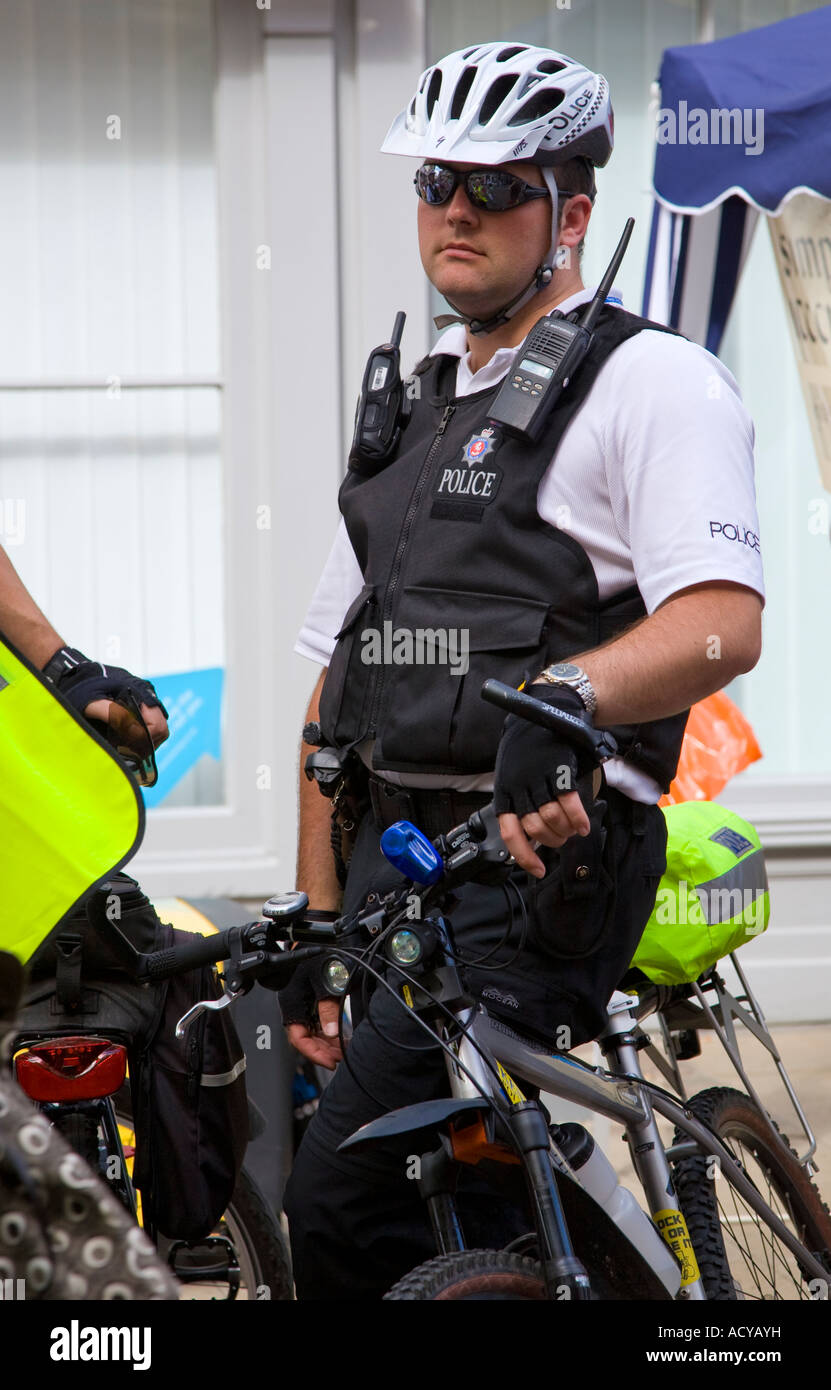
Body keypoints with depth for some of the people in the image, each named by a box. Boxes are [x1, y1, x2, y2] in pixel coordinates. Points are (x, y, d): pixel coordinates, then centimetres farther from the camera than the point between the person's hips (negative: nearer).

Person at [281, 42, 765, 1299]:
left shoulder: (649, 380, -2)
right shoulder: (412, 407, 21)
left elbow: (720, 624, -18)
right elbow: (339, 674, 22)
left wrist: (562, 695, -37)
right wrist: (316, 921, 16)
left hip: (542, 859, -8)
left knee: (347, 1203, -19)